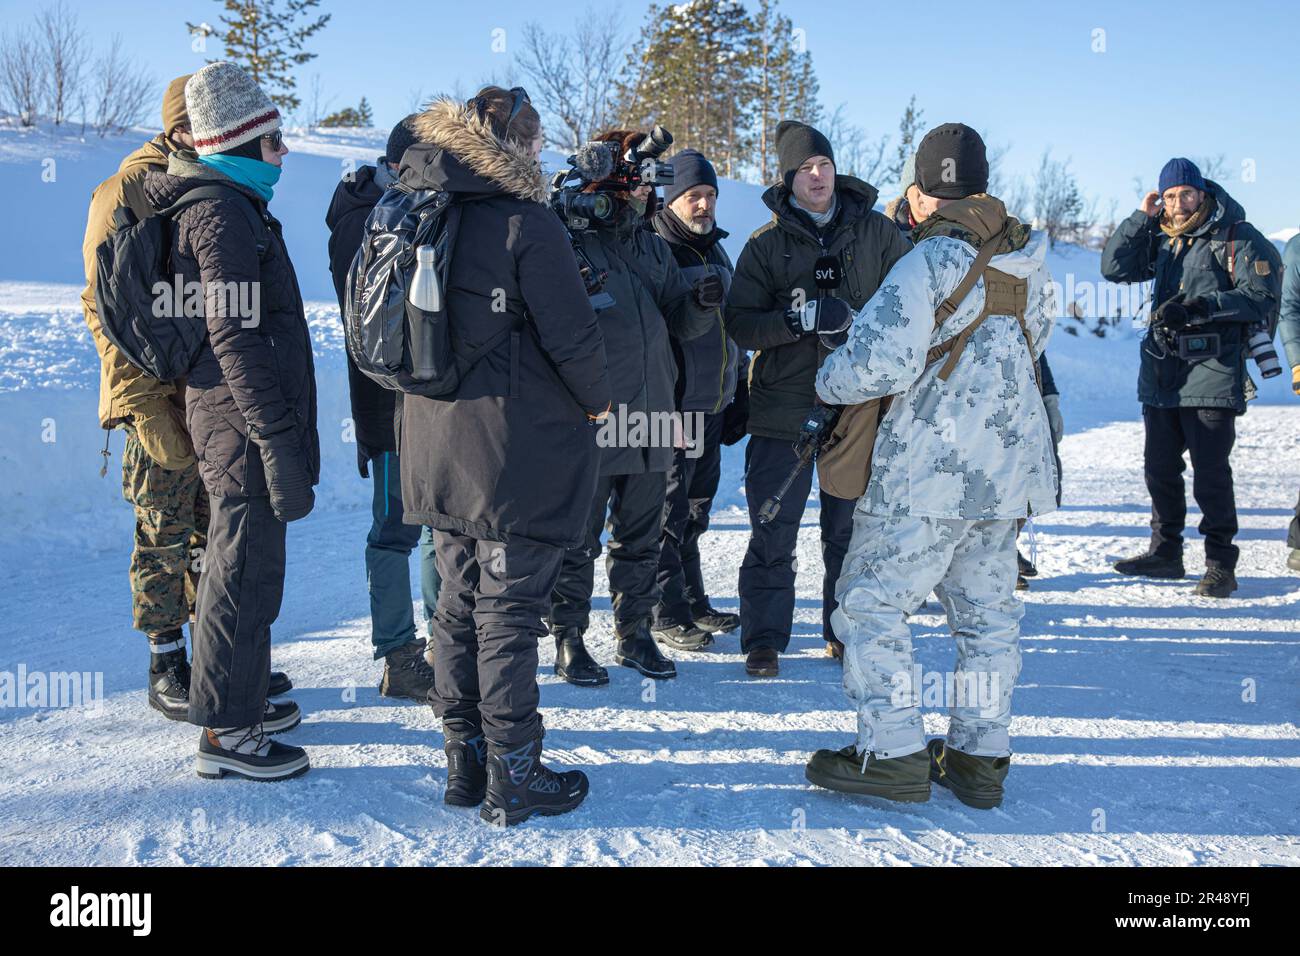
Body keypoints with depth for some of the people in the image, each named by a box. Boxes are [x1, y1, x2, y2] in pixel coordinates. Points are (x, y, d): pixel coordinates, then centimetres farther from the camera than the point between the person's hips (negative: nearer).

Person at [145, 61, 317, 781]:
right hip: (246, 426, -10)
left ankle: (238, 701, 31)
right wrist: (279, 439, -22)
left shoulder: (228, 203, 17)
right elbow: (237, 339, -22)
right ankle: (227, 732, 7)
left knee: (241, 565, 18)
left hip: (230, 423, 10)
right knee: (247, 570, -3)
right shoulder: (223, 211, -15)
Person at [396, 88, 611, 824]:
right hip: (519, 450, -7)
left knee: (460, 602, 15)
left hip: (438, 445, 7)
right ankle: (513, 777, 10)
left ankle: (465, 761, 25)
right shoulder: (527, 225, -14)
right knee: (509, 611, 0)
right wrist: (597, 402, 3)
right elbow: (574, 336, -13)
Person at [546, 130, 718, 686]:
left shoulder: (653, 248, 14)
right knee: (578, 540, 4)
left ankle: (634, 634, 28)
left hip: (650, 419, 6)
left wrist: (702, 303, -8)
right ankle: (568, 641, 18)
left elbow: (682, 324, 12)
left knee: (641, 539, 15)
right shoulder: (570, 243, -7)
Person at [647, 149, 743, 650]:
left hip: (712, 404, 8)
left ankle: (693, 602, 27)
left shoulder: (716, 252, 16)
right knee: (670, 512, -1)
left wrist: (735, 395, 23)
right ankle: (666, 613, 8)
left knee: (695, 509, 16)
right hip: (672, 406, -8)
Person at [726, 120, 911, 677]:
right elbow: (740, 323, -2)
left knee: (850, 530, 11)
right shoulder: (766, 244, 3)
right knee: (773, 533, 1)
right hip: (784, 408, -1)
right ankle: (764, 639, 13)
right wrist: (794, 321, -20)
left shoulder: (875, 232, 6)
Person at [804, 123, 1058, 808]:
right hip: (1011, 463, 8)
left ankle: (891, 753, 2)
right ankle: (980, 756, 20)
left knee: (872, 597, 2)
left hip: (933, 467, -8)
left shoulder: (932, 259, -15)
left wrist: (827, 381, -2)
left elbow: (881, 361, -21)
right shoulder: (1028, 260, 8)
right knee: (986, 608, 14)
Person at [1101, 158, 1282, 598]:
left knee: (1210, 472, -6)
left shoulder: (1238, 236, -2)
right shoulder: (1161, 238, 14)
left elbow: (1260, 297, -10)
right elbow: (1114, 268, 6)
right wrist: (1141, 217, 0)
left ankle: (1221, 564, 4)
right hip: (1161, 371, 6)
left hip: (1212, 373, -6)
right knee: (1160, 467, 12)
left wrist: (1199, 307, -21)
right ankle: (1166, 552, 26)